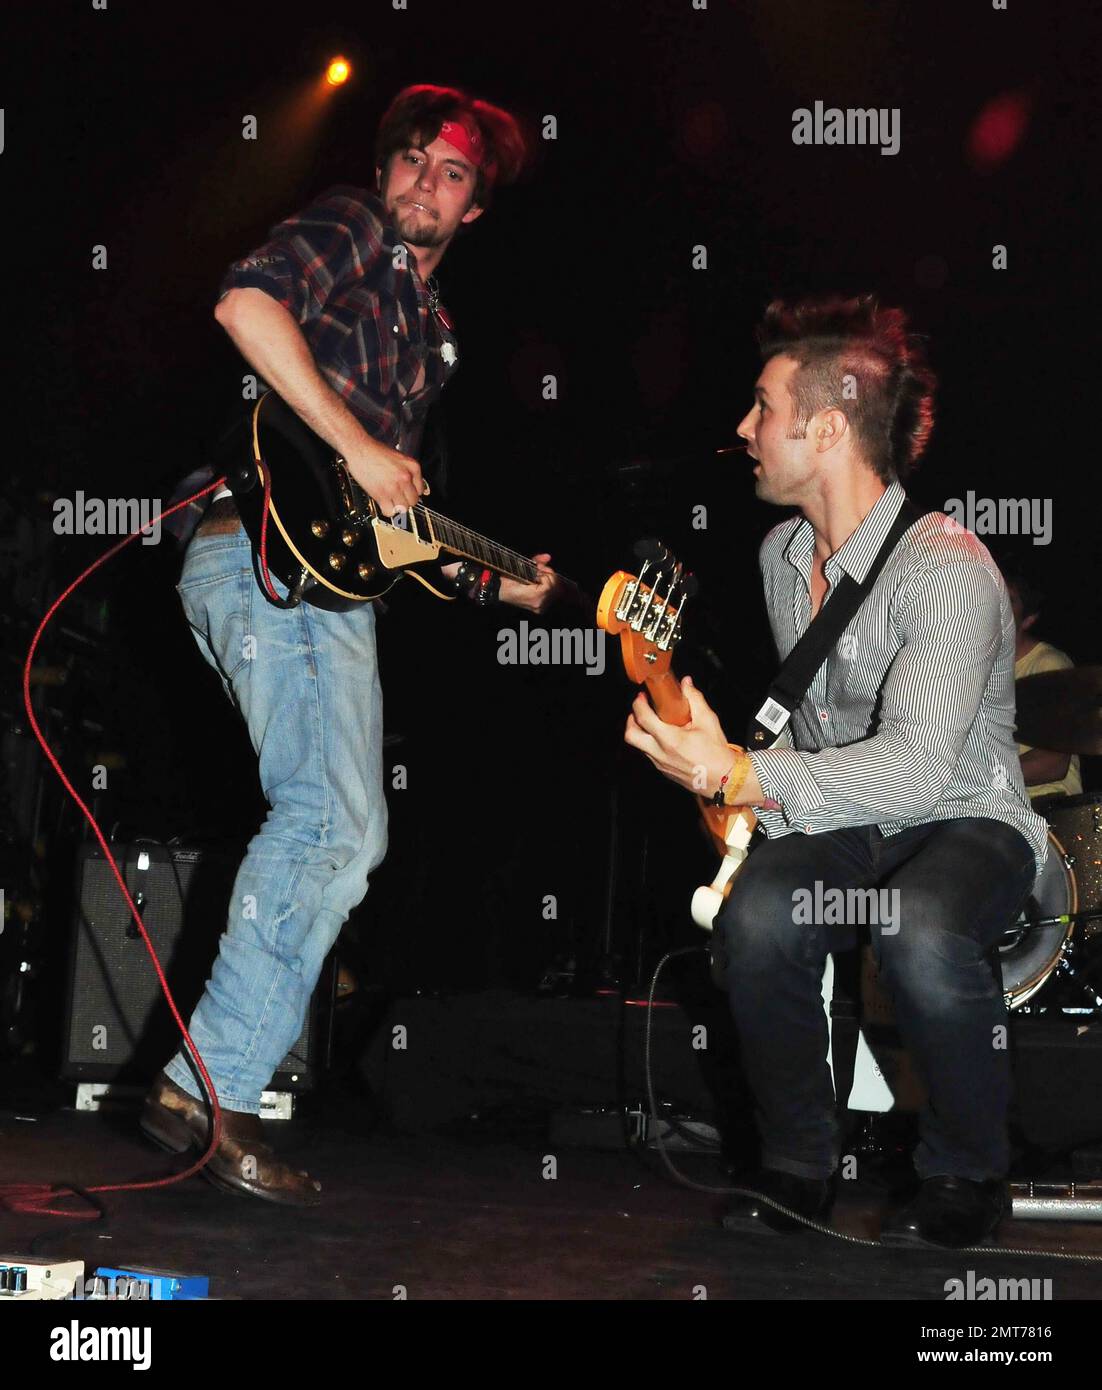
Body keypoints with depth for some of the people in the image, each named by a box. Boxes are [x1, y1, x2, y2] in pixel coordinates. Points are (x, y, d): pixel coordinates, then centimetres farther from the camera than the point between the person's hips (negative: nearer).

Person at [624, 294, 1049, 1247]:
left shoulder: (947, 568, -21)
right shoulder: (782, 554, 6)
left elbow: (917, 768, -34)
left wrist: (739, 776, -41)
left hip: (965, 820, -6)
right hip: (835, 821, 6)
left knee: (919, 931, -39)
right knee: (759, 912, -29)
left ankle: (968, 1173, -11)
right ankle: (800, 1166, -7)